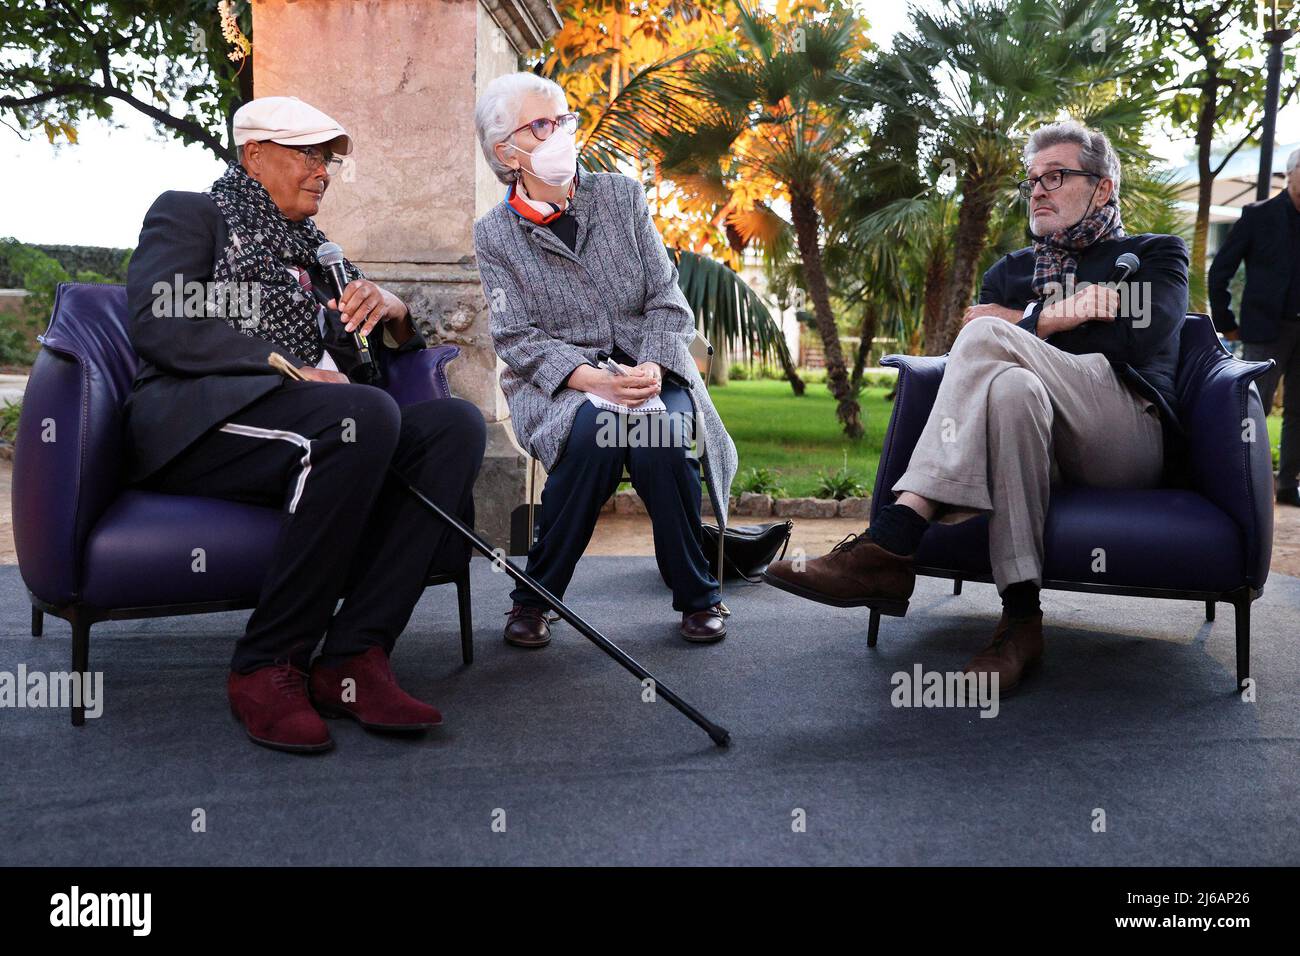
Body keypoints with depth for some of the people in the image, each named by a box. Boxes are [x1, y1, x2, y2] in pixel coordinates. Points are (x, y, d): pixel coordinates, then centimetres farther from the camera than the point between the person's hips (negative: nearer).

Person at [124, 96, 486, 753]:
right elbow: (159, 325, -7)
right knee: (366, 412, -35)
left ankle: (353, 657, -25)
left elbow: (384, 353, 25)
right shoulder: (187, 214, 12)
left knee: (456, 423, -19)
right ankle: (266, 667, -25)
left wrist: (393, 313, 1)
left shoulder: (316, 251, 28)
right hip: (196, 421, -6)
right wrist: (288, 369, -16)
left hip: (310, 434, 6)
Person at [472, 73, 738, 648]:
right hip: (558, 382, -1)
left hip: (649, 366, 2)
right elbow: (517, 340, -5)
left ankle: (697, 595, -9)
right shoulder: (494, 234, 4)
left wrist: (651, 368, -17)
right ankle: (533, 598, -14)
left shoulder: (622, 195, 8)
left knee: (659, 434, -32)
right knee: (594, 431, -35)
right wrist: (596, 381, -23)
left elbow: (666, 300, 3)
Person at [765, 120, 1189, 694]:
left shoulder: (1157, 255, 20)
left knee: (986, 336, -27)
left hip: (1127, 441, -3)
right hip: (1035, 437, 3)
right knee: (1011, 385, -35)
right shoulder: (1010, 270, 29)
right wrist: (1058, 318, 0)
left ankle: (889, 544, -40)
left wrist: (1021, 324, 2)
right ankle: (1019, 619, -39)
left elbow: (1138, 341, -2)